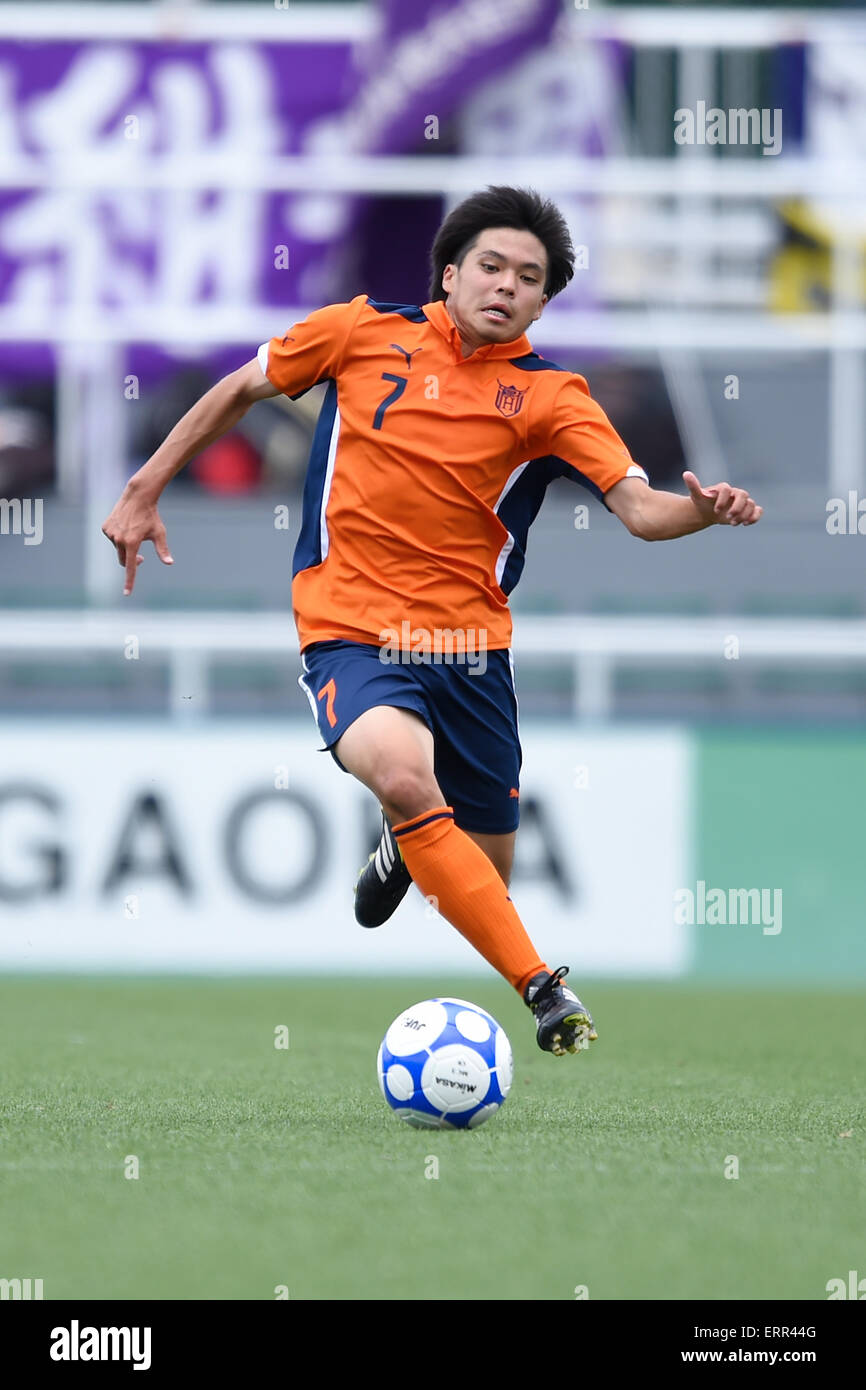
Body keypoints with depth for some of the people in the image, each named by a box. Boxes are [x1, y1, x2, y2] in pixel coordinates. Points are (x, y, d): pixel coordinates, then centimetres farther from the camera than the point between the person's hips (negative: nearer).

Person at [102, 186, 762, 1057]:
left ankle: (408, 849, 46)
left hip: (468, 641, 2)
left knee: (488, 875, 6)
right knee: (402, 773, -33)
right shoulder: (363, 331, 1)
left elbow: (639, 508, -13)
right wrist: (144, 492, 15)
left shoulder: (549, 397, -1)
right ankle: (540, 986, -27)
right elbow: (241, 390, 15)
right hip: (351, 632, -2)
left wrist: (701, 511, -36)